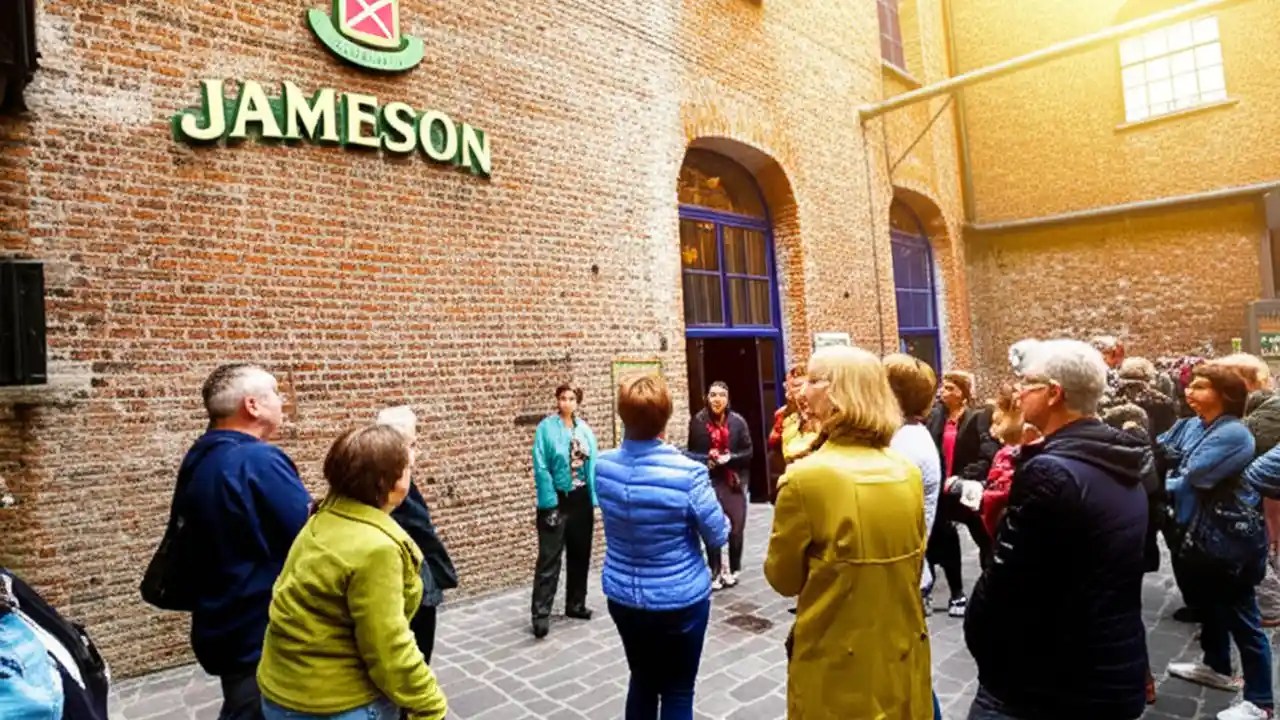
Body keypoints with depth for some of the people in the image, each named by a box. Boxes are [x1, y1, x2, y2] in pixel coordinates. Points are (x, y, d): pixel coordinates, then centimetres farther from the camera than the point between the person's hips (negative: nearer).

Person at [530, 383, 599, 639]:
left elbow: (592, 464, 4)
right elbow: (541, 468, -13)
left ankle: (575, 605, 28)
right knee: (549, 558, -6)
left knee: (580, 555, 14)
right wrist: (550, 503, -17)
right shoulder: (546, 428, -9)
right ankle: (541, 613, 1)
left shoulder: (585, 429, 5)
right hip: (556, 500, -5)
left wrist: (594, 499, -1)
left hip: (581, 500, 5)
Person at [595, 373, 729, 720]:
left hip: (623, 598, 5)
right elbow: (719, 537, -12)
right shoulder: (688, 473, -25)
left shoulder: (603, 466, -10)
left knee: (642, 683, 24)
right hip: (679, 601, -4)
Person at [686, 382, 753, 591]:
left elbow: (748, 452, 1)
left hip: (734, 482, 1)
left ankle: (733, 569, 22)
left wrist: (730, 458, -15)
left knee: (736, 528, 1)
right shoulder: (698, 422, -5)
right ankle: (716, 571, 15)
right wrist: (707, 460, -13)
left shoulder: (738, 422, -4)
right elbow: (691, 453, 4)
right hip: (709, 483, 0)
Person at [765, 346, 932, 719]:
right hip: (903, 659, 5)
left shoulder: (806, 476, -22)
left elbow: (783, 578, -9)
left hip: (838, 667, -5)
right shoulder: (908, 472, -5)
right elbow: (913, 566, 9)